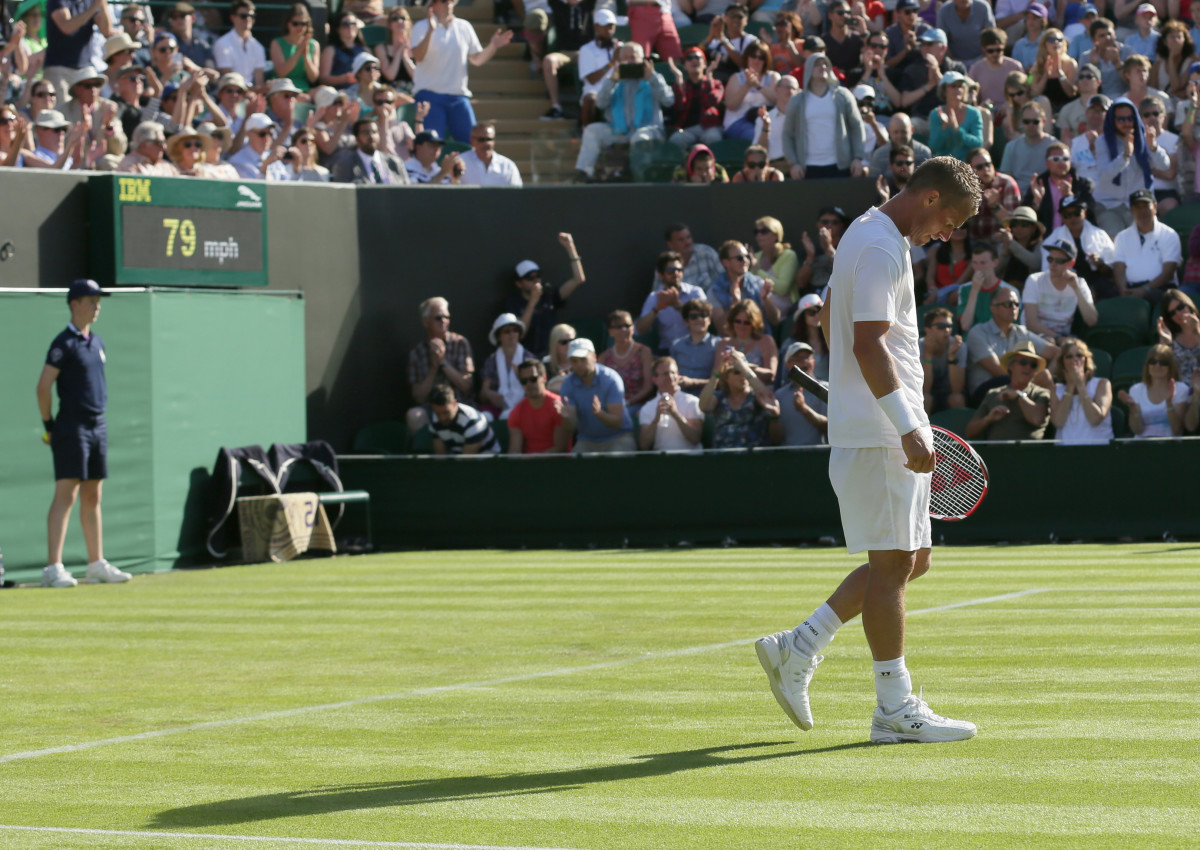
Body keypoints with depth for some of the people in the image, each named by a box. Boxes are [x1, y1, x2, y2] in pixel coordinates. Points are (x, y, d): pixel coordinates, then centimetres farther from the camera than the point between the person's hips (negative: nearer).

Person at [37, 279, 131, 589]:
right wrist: (49, 427, -9)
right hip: (72, 427, -8)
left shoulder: (97, 342, 14)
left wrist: (97, 418, 16)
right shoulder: (64, 343, -10)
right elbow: (43, 386, -13)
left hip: (98, 426, 8)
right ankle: (54, 568, -15)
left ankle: (97, 563, 17)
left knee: (92, 498, 12)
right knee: (66, 495, -12)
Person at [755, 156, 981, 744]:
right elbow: (869, 345, -23)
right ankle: (896, 709, -1)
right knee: (893, 562, -6)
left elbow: (830, 317, 28)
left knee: (912, 558, 12)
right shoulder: (882, 249, -16)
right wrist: (908, 427, -26)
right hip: (879, 432, -10)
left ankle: (797, 650, 13)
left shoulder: (867, 234, 17)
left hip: (889, 429, 10)